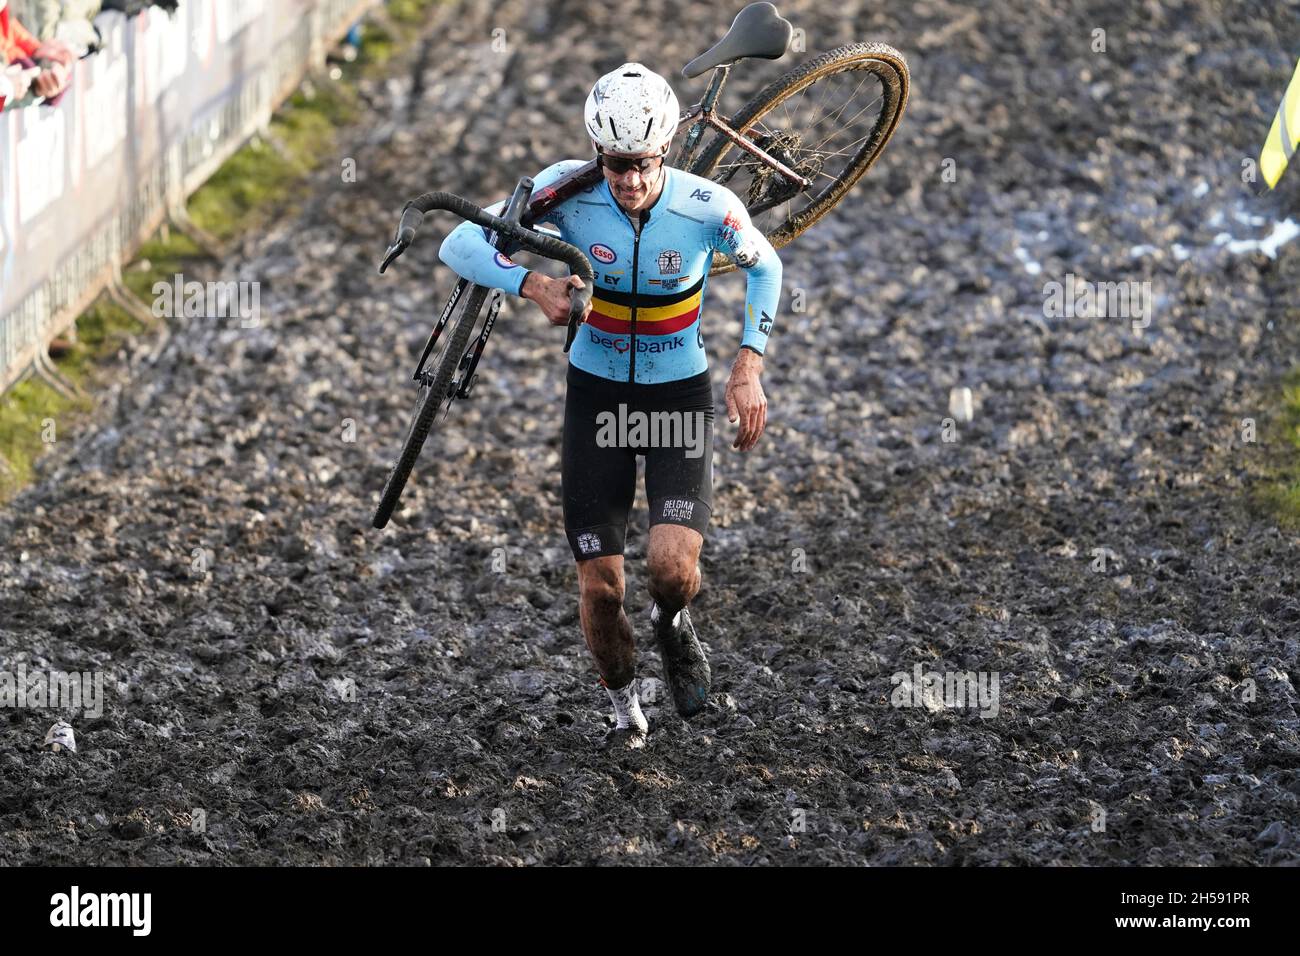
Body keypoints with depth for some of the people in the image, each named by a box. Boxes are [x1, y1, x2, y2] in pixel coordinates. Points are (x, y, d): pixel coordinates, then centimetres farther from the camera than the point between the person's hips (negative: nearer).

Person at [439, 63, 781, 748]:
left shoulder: (708, 207, -19)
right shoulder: (571, 189, -18)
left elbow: (763, 267, 3)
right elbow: (460, 245, -18)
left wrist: (749, 367, -7)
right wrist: (531, 284, -36)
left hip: (680, 395, -1)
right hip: (596, 393, 1)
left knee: (673, 568, -20)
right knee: (601, 587, -1)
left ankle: (673, 624, 18)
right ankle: (624, 705, 28)